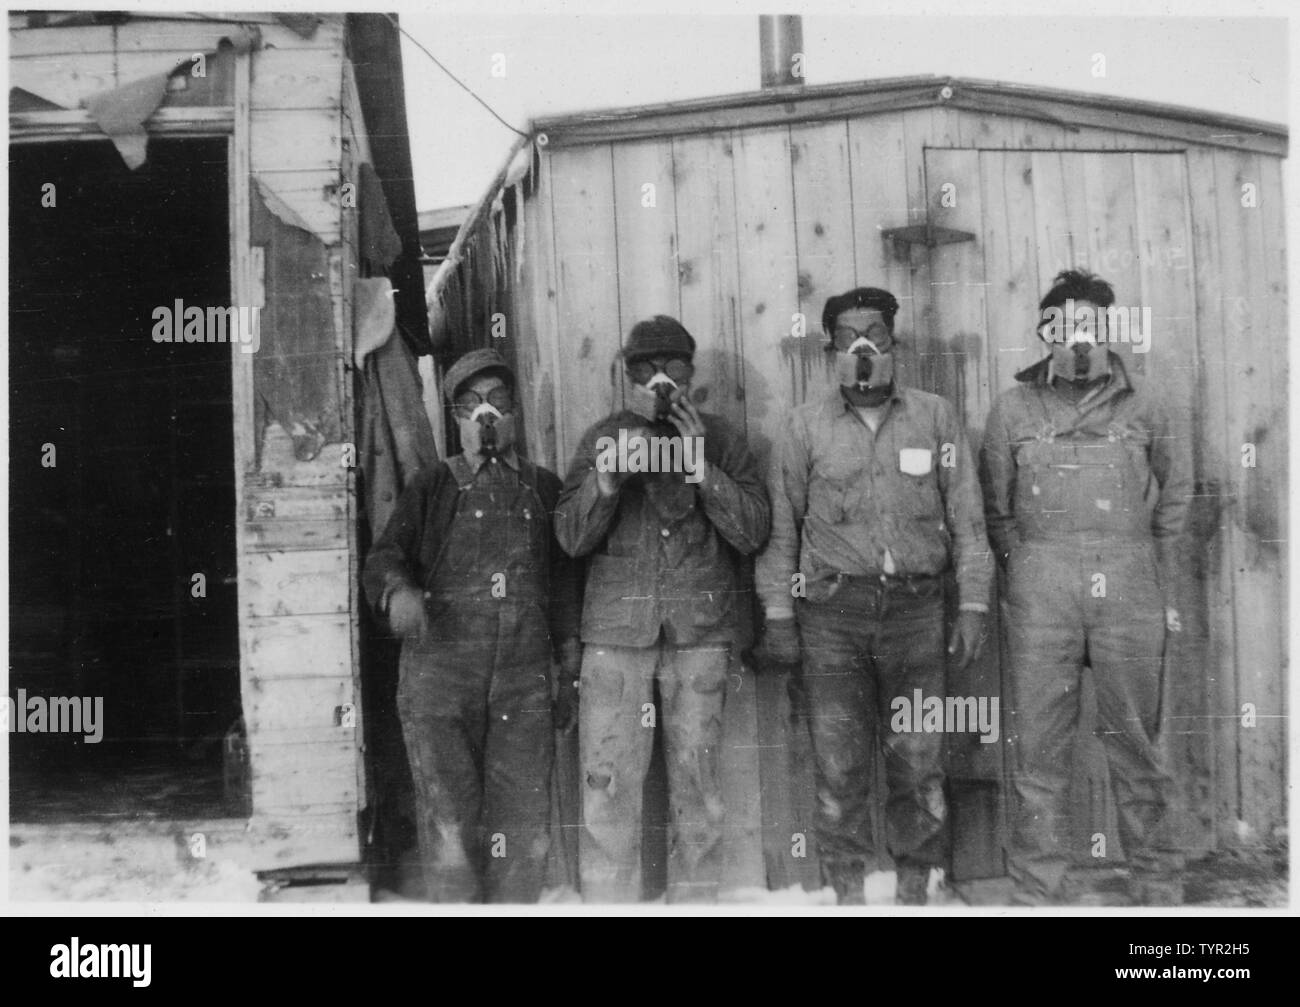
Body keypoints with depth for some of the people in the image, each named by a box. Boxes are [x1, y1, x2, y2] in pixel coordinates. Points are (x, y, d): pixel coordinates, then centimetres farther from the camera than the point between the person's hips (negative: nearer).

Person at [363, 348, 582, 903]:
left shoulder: (543, 487, 16)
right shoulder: (434, 485, 10)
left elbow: (564, 581, 17)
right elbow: (385, 556, 1)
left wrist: (570, 670, 12)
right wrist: (397, 590, -23)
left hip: (524, 675, 2)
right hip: (439, 670, -2)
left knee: (526, 825, 1)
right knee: (449, 820, -3)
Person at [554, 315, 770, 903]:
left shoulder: (720, 440, 10)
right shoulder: (603, 439, 11)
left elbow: (752, 532, 1)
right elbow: (570, 537, 4)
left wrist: (701, 466, -10)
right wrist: (604, 483, -13)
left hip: (700, 630, 0)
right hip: (616, 627, 0)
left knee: (697, 782, 4)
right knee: (608, 782, -4)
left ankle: (694, 901, 17)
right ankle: (608, 901, 7)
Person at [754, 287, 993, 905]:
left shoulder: (935, 417, 7)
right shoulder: (806, 426, 5)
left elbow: (966, 517, 7)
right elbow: (780, 526, 6)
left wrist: (973, 604, 1)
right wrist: (778, 615, 1)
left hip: (916, 609, 1)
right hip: (832, 613, 0)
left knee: (918, 762, 5)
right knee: (839, 766, 3)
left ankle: (914, 890, 21)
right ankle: (848, 894, 18)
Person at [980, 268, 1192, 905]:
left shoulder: (1140, 408, 11)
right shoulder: (1013, 409, 9)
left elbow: (1176, 491, 21)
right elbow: (994, 508, 12)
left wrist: (1163, 582, 15)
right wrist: (1023, 572, 3)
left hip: (1130, 595, 1)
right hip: (1040, 596, 0)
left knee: (1135, 742, 6)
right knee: (1039, 747, 1)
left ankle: (1157, 883, 20)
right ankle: (1036, 891, 10)